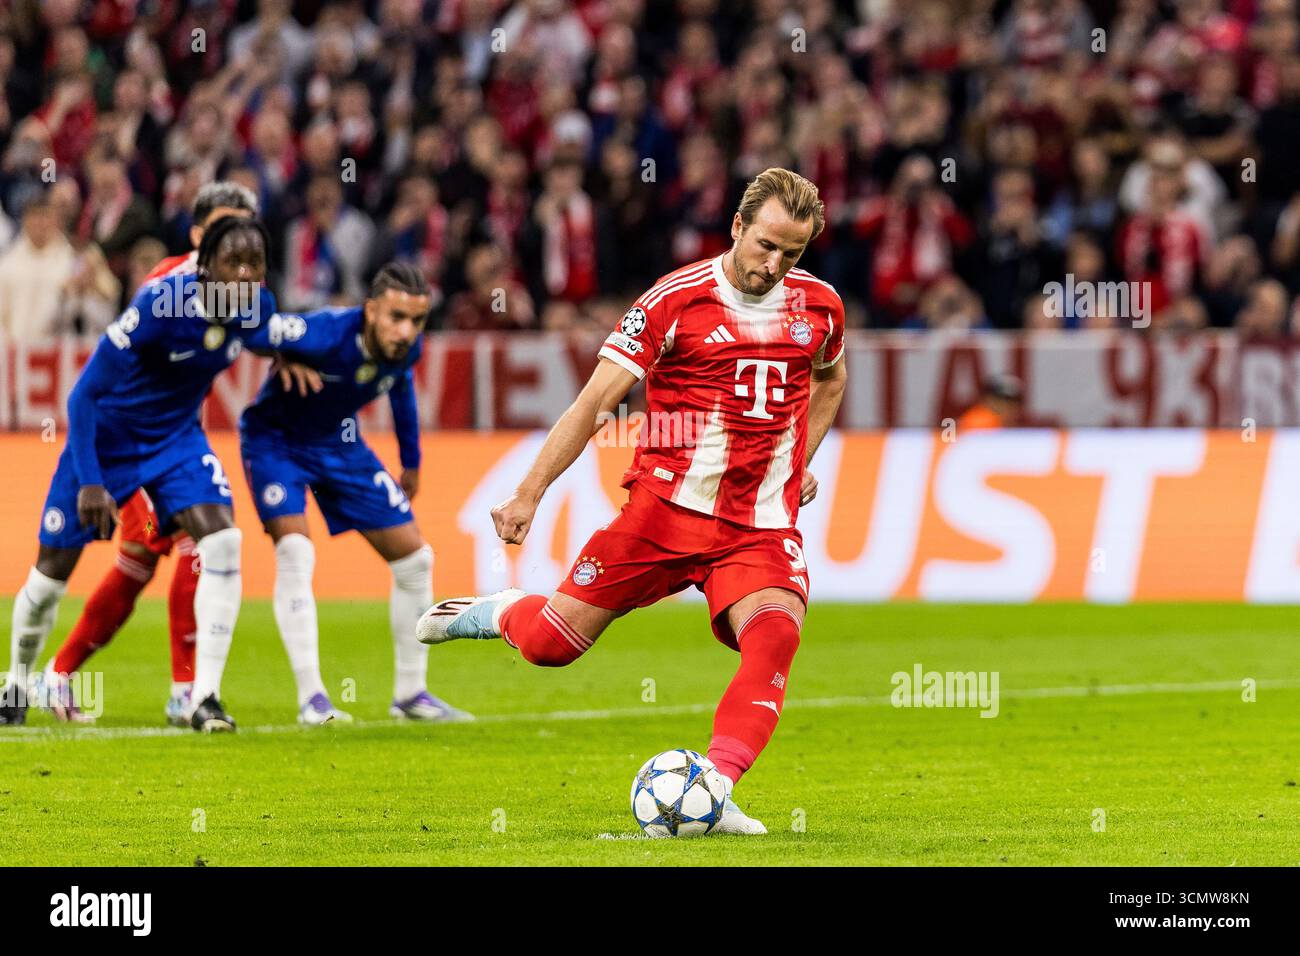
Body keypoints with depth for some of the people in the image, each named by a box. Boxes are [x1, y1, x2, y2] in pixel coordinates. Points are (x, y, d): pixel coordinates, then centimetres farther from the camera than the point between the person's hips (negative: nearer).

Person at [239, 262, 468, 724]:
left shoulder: (407, 348, -16)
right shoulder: (324, 334, -36)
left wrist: (411, 460, 17)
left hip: (338, 444, 6)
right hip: (275, 439, -6)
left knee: (415, 557, 3)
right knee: (294, 550, -27)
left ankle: (410, 693, 17)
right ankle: (311, 697, -22)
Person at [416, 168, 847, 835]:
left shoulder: (817, 305, 5)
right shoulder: (674, 300, -9)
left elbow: (829, 380, 29)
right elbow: (595, 401, -8)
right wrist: (530, 492, -14)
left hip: (761, 528, 2)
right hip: (664, 508, -2)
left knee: (774, 636, -27)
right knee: (552, 644, -1)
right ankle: (501, 613, 34)